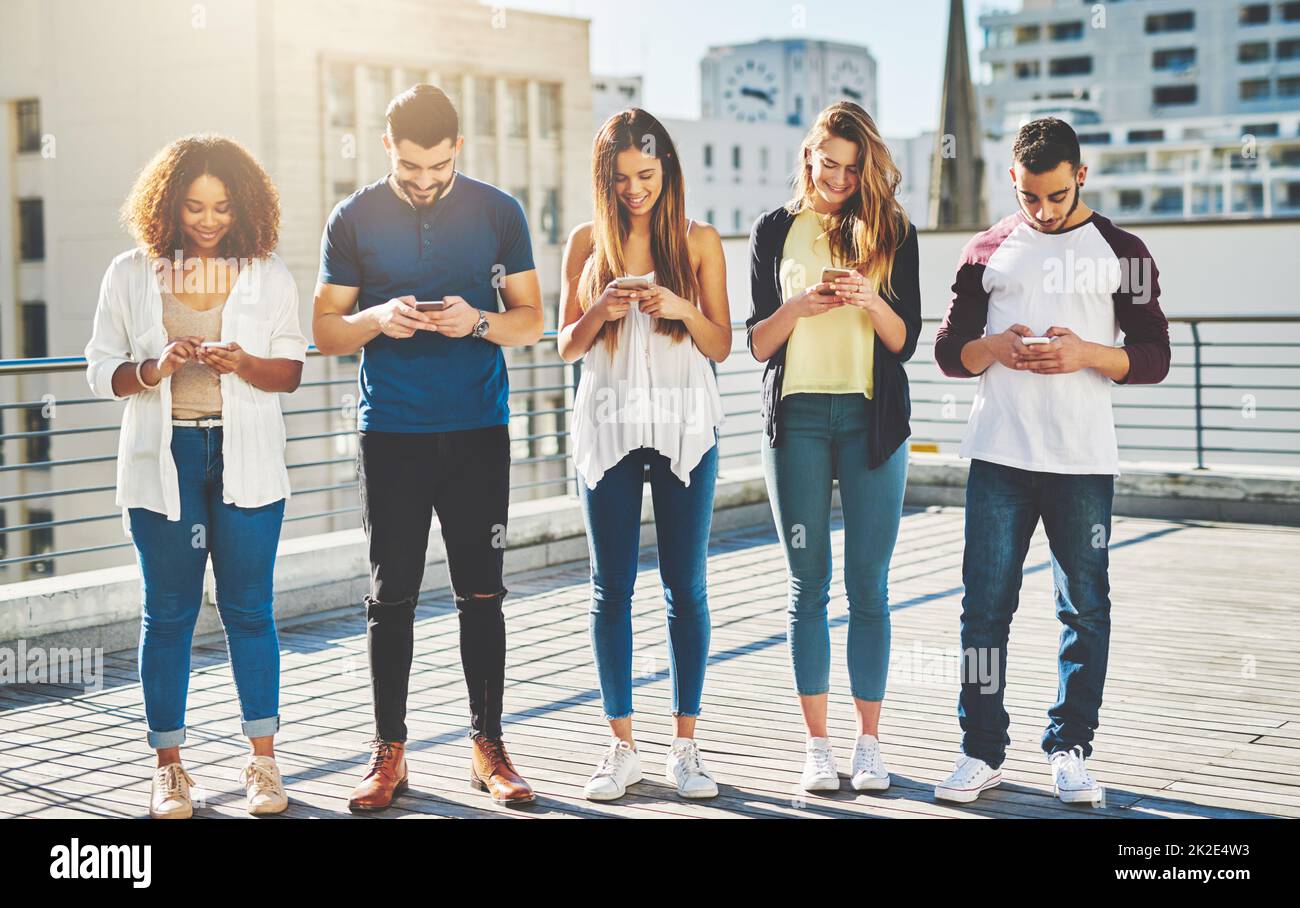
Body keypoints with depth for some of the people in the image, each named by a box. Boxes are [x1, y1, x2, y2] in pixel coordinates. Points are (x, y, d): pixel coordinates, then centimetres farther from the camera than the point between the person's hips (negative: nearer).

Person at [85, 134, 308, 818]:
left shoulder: (268, 273, 6)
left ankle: (262, 761, 11)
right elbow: (101, 370, 5)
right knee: (168, 611, 3)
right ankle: (169, 767, 12)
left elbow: (290, 371, 5)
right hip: (163, 458, 0)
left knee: (250, 607, 1)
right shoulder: (131, 274, 5)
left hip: (246, 458, 0)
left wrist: (242, 364, -15)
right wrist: (155, 369, -15)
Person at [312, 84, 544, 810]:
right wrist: (376, 320, -16)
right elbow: (325, 330, 5)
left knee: (482, 594, 4)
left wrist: (477, 321, -15)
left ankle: (488, 747, 15)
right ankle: (390, 752, 13)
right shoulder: (354, 220, 2)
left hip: (479, 431, 0)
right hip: (391, 435, 0)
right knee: (392, 596, 4)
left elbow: (531, 320, 5)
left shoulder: (499, 213, 2)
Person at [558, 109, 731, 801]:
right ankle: (622, 746, 12)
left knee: (686, 587, 2)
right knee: (612, 588, 3)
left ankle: (684, 744, 10)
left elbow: (721, 346, 4)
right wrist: (600, 313, -12)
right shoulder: (586, 243, 6)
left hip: (685, 425, -1)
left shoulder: (699, 242, 4)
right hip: (608, 425, 1)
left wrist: (683, 310, -15)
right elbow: (567, 346, 8)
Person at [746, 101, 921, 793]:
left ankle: (868, 743, 9)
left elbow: (904, 341, 3)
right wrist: (800, 306, -14)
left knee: (868, 585, 1)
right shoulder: (775, 231, 7)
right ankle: (816, 744, 8)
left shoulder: (893, 233, 7)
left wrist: (871, 301, -16)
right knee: (808, 585, 2)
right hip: (797, 416, 0)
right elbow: (757, 345, 4)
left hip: (872, 417, 0)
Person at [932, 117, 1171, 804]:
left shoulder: (1122, 252, 7)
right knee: (985, 604, 0)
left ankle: (1069, 750, 16)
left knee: (1085, 608, 4)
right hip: (998, 458, 1)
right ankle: (982, 752, 9)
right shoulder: (988, 251, 10)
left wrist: (1086, 353, -14)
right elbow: (949, 350, 10)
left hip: (1084, 461, -1)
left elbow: (1154, 358, 4)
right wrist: (996, 347, -11)